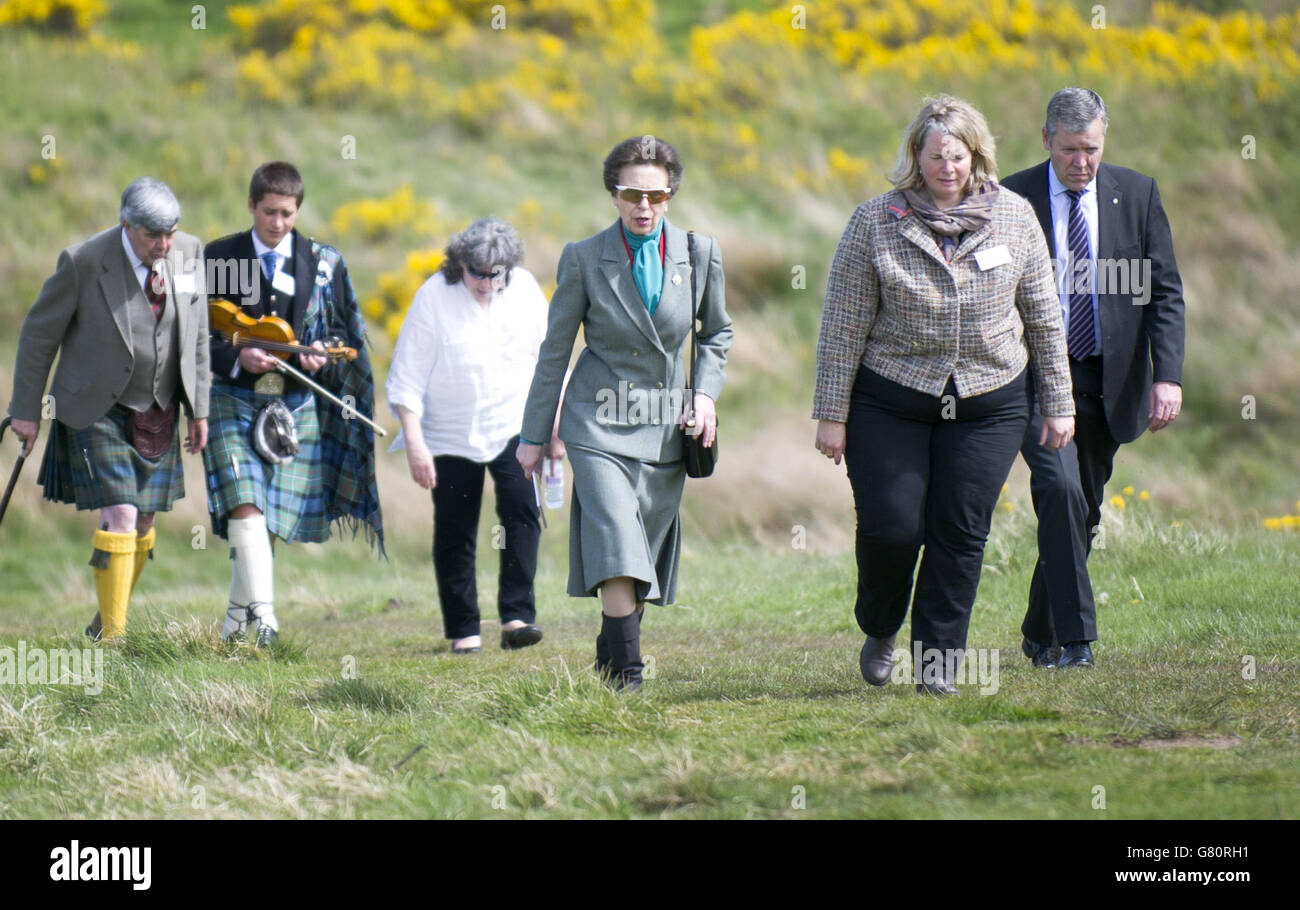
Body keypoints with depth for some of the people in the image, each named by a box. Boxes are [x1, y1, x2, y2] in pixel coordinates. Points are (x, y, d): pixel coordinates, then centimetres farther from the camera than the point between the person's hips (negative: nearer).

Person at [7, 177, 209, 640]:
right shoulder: (84, 262, -19)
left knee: (144, 525, 8)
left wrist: (199, 408, 8)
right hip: (98, 412, -5)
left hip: (158, 415, 5)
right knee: (119, 519, -14)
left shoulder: (188, 254, -5)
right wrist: (26, 410, -2)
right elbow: (39, 333, -7)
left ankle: (107, 621, 27)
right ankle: (112, 635, -6)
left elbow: (196, 335, 8)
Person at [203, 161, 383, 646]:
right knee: (244, 505, -19)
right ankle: (261, 613, -24)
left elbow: (344, 332, 12)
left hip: (296, 403, 2)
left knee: (271, 511, 6)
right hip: (235, 400, -2)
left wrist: (324, 354, -10)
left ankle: (238, 614, 20)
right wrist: (237, 357, -16)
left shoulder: (323, 263, 7)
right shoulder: (219, 257, 3)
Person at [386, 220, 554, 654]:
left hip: (514, 427, 1)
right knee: (454, 534, 3)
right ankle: (463, 631, 12)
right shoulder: (434, 296, -11)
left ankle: (517, 617, -20)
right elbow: (407, 377, -9)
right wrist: (414, 443, -15)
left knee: (522, 510, -18)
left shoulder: (524, 289, -1)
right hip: (451, 436, -1)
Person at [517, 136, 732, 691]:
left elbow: (716, 332, 17)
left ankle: (610, 661, 24)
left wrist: (706, 392, 0)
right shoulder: (584, 259, -5)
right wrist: (534, 435, 6)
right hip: (600, 421, -3)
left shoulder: (699, 253, 1)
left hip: (666, 426, 3)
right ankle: (625, 678, -21)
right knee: (615, 549, -19)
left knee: (644, 557, 7)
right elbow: (555, 349, 4)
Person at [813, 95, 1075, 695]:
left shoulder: (1015, 218, 1)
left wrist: (1058, 404, 9)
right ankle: (879, 631, 23)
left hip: (987, 404, 2)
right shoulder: (875, 223, -6)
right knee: (891, 527, -6)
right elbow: (843, 326, -3)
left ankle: (937, 661, 10)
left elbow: (1043, 317, 9)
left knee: (960, 532, -1)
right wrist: (832, 414, -5)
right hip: (890, 404, -2)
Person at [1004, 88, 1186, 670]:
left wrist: (1168, 376, -10)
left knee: (1083, 511, 9)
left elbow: (1165, 292, 2)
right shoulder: (1011, 200, -3)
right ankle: (1075, 638, -20)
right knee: (1060, 489, -22)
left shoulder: (1137, 195, 3)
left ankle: (1039, 636, 26)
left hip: (1107, 381, 3)